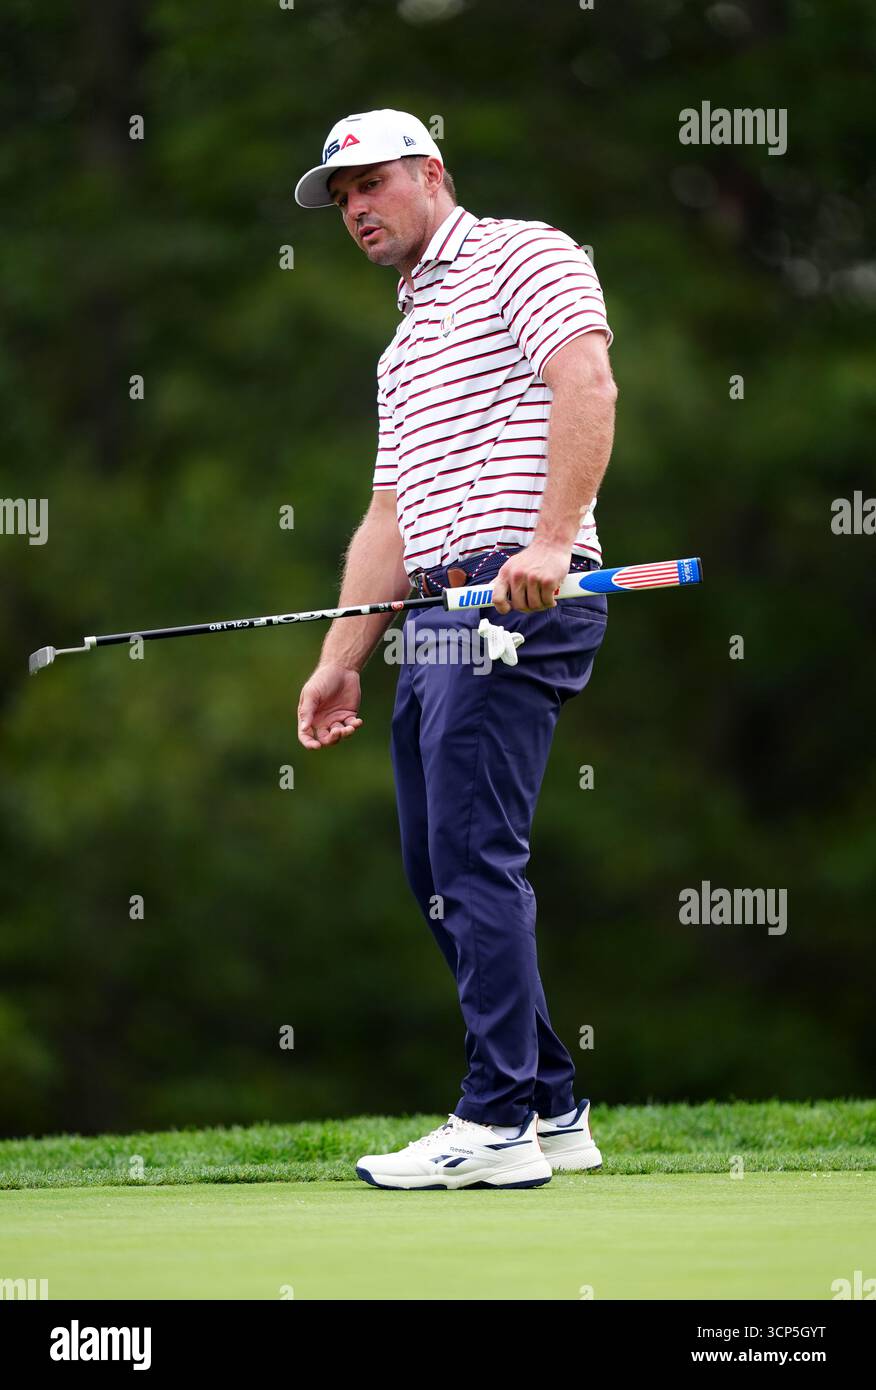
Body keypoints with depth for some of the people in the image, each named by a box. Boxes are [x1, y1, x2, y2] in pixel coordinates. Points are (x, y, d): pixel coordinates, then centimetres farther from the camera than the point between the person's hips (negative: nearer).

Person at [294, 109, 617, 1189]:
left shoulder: (522, 255, 1)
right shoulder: (406, 340, 29)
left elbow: (587, 389, -15)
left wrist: (550, 543, -26)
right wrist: (341, 659, 20)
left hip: (513, 592, -10)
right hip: (439, 614, 10)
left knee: (473, 856, -14)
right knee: (439, 869, 7)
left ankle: (498, 1123, -14)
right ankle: (551, 1110, 12)